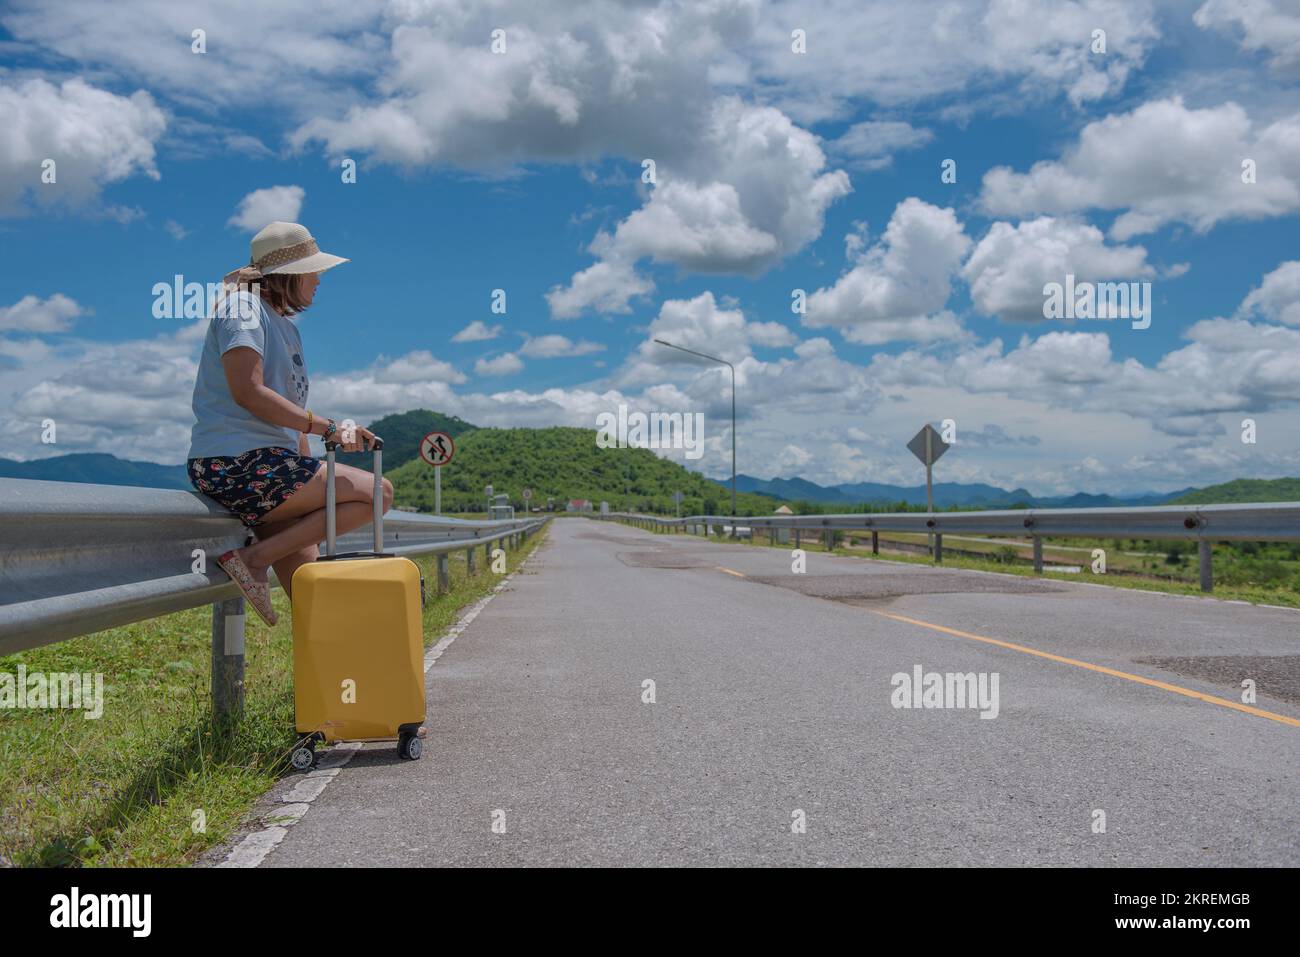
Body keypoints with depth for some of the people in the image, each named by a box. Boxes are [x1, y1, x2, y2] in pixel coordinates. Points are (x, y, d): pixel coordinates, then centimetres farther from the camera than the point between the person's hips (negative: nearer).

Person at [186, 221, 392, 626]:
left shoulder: (287, 327, 23)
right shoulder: (243, 307, -6)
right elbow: (248, 392, -20)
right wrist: (327, 427, -21)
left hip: (267, 466, 10)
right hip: (239, 463, -10)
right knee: (378, 493, -14)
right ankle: (254, 558, -16)